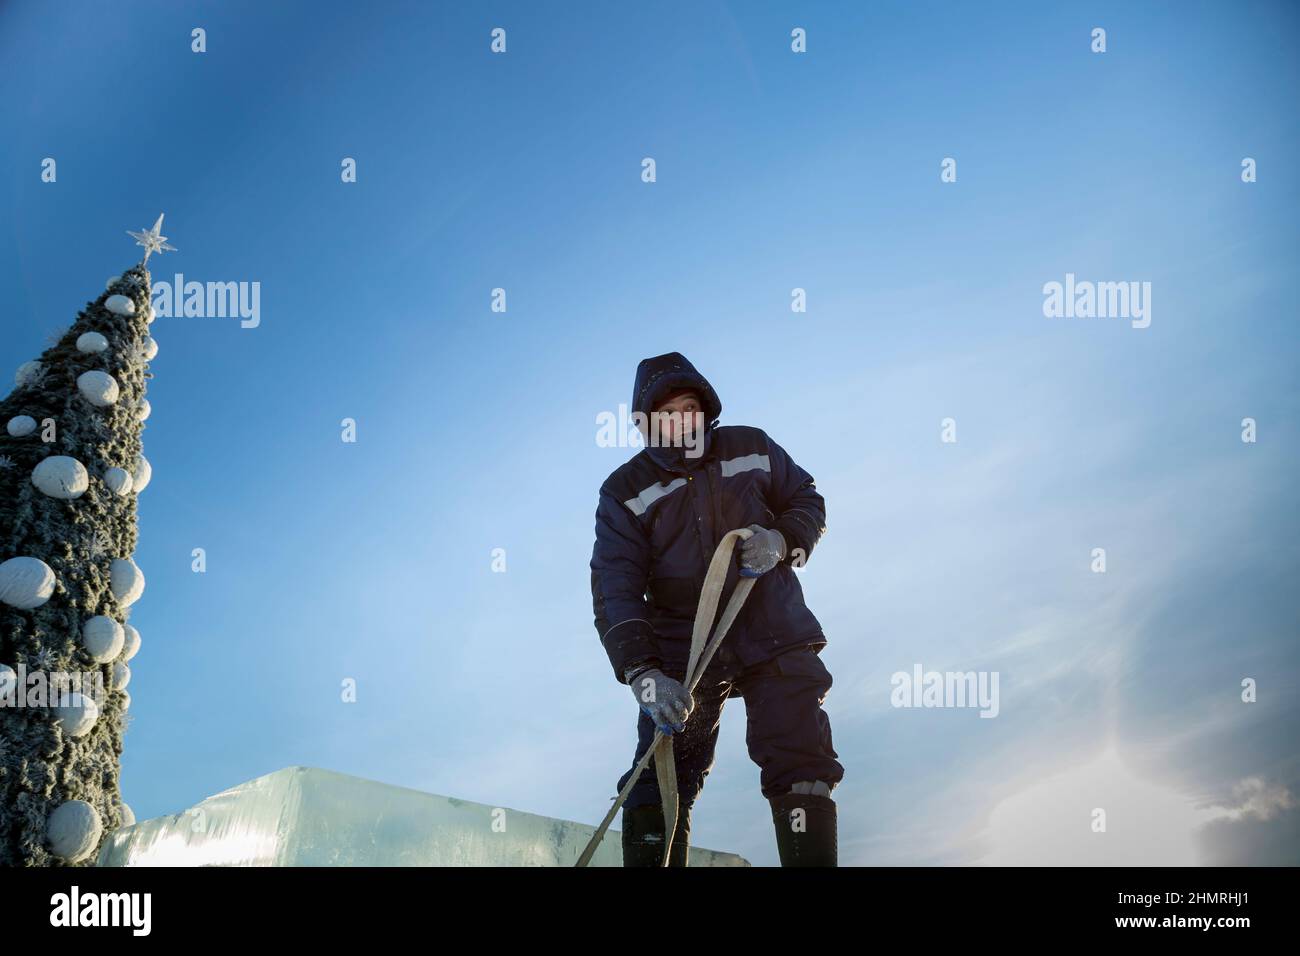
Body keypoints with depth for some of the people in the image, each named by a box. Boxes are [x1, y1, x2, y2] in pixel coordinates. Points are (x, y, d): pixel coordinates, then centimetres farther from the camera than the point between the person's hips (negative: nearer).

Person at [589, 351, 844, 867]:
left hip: (773, 634, 1)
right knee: (657, 784, -5)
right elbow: (615, 593, -13)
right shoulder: (625, 493, -4)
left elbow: (807, 500, 15)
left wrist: (781, 540, -10)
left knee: (801, 771, -6)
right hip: (680, 648, -1)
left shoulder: (752, 449, 0)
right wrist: (643, 675, -27)